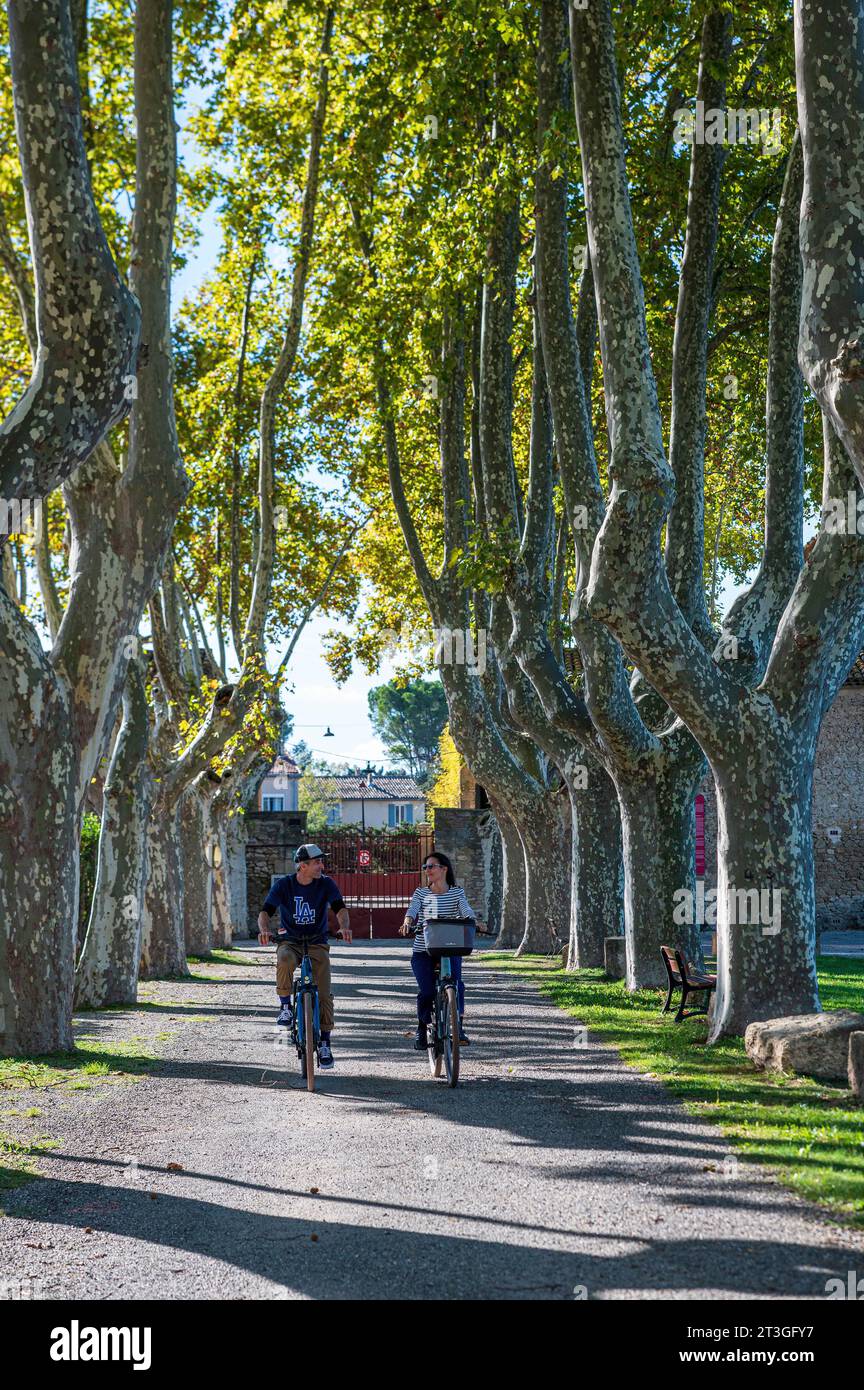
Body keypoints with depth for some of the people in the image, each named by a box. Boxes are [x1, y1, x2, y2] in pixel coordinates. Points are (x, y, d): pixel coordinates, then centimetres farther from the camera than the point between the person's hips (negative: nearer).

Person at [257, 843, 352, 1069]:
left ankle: (325, 1043, 2)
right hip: (289, 941, -1)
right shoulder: (284, 884, -6)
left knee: (324, 994, -10)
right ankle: (285, 1006, -18)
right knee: (285, 961, -37)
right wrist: (264, 929, -36)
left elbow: (340, 908, -15)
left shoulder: (325, 883, -4)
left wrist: (344, 927, -37)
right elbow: (266, 911, -13)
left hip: (317, 943, 1)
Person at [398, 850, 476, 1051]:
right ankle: (421, 1031, 12)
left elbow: (466, 911, -9)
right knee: (426, 991, -10)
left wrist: (472, 921, -32)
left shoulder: (457, 892, 7)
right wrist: (407, 922, -29)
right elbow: (412, 910, -6)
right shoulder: (421, 893, 10)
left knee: (456, 986, -20)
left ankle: (459, 1027, -9)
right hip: (423, 951, 1)